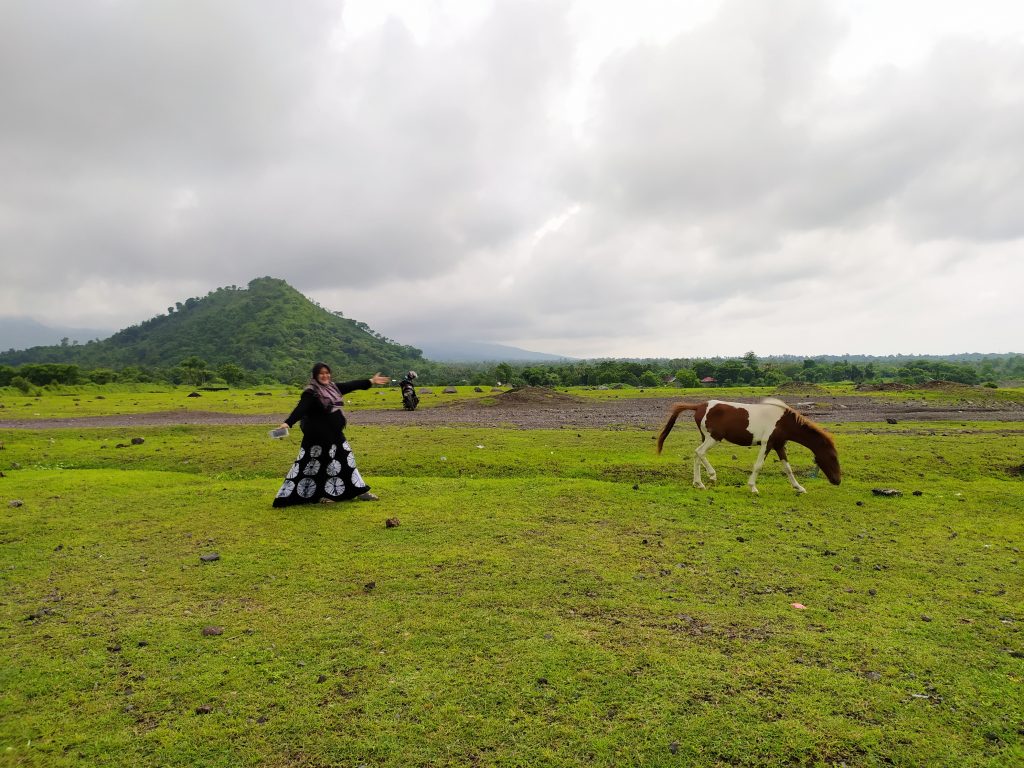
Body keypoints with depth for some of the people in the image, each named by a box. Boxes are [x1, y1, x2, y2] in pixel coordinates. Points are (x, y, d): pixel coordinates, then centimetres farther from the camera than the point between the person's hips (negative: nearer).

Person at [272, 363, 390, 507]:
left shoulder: (332, 387, 7)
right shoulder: (310, 393, -15)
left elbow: (351, 385, 16)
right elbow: (300, 409, -28)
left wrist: (371, 381, 23)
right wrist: (288, 423, -44)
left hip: (335, 434, 8)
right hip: (317, 437, -8)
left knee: (347, 461, 15)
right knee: (314, 466, -2)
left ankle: (360, 491, 27)